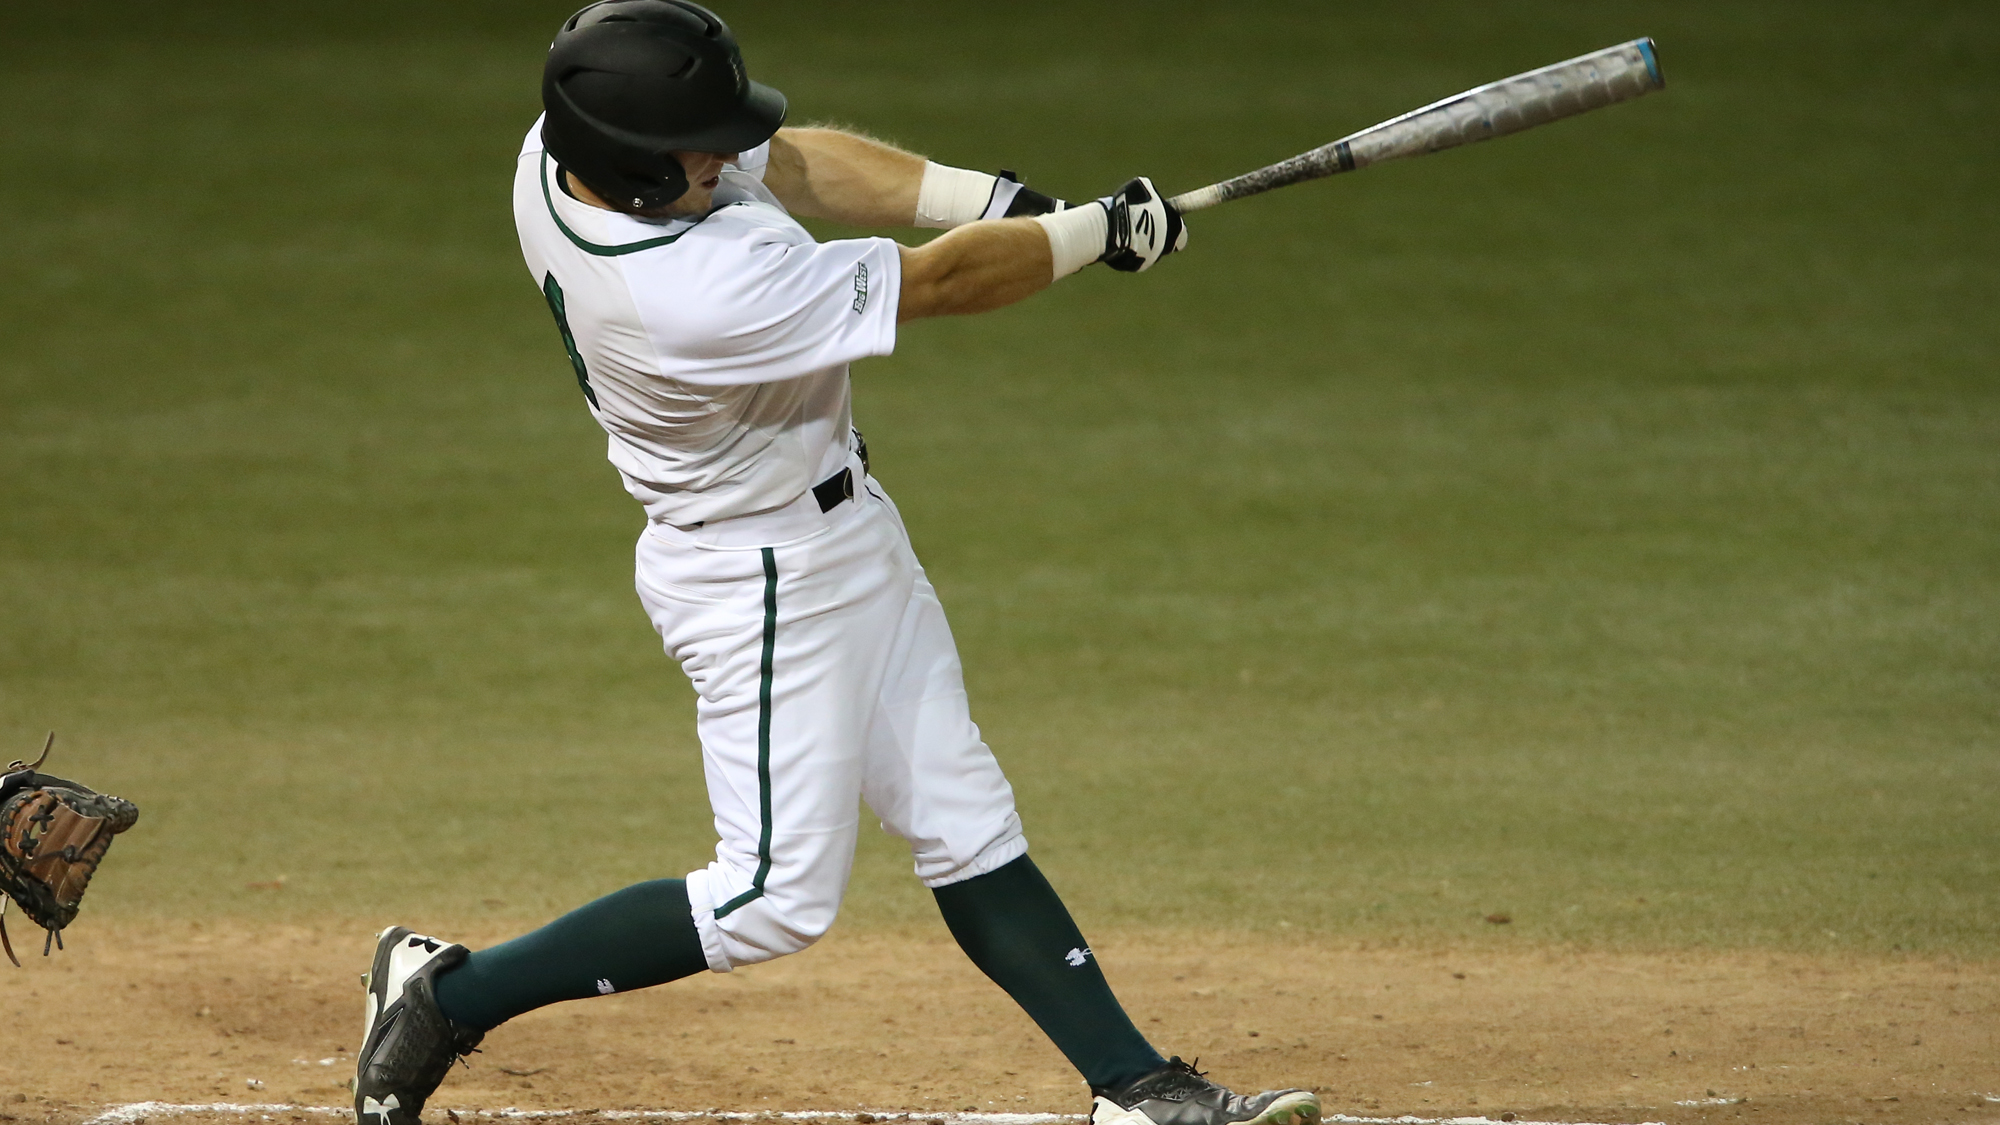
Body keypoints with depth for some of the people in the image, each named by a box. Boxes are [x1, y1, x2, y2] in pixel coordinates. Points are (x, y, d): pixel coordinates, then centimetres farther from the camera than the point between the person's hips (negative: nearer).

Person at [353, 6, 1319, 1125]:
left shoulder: (560, 153, -12)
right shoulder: (703, 293, -37)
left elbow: (799, 161, 0)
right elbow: (937, 284, -25)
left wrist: (1007, 200, -11)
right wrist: (1104, 232, -12)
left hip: (843, 535, 10)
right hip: (766, 583, -10)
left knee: (966, 824, 12)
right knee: (776, 898, -3)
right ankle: (450, 994, 6)